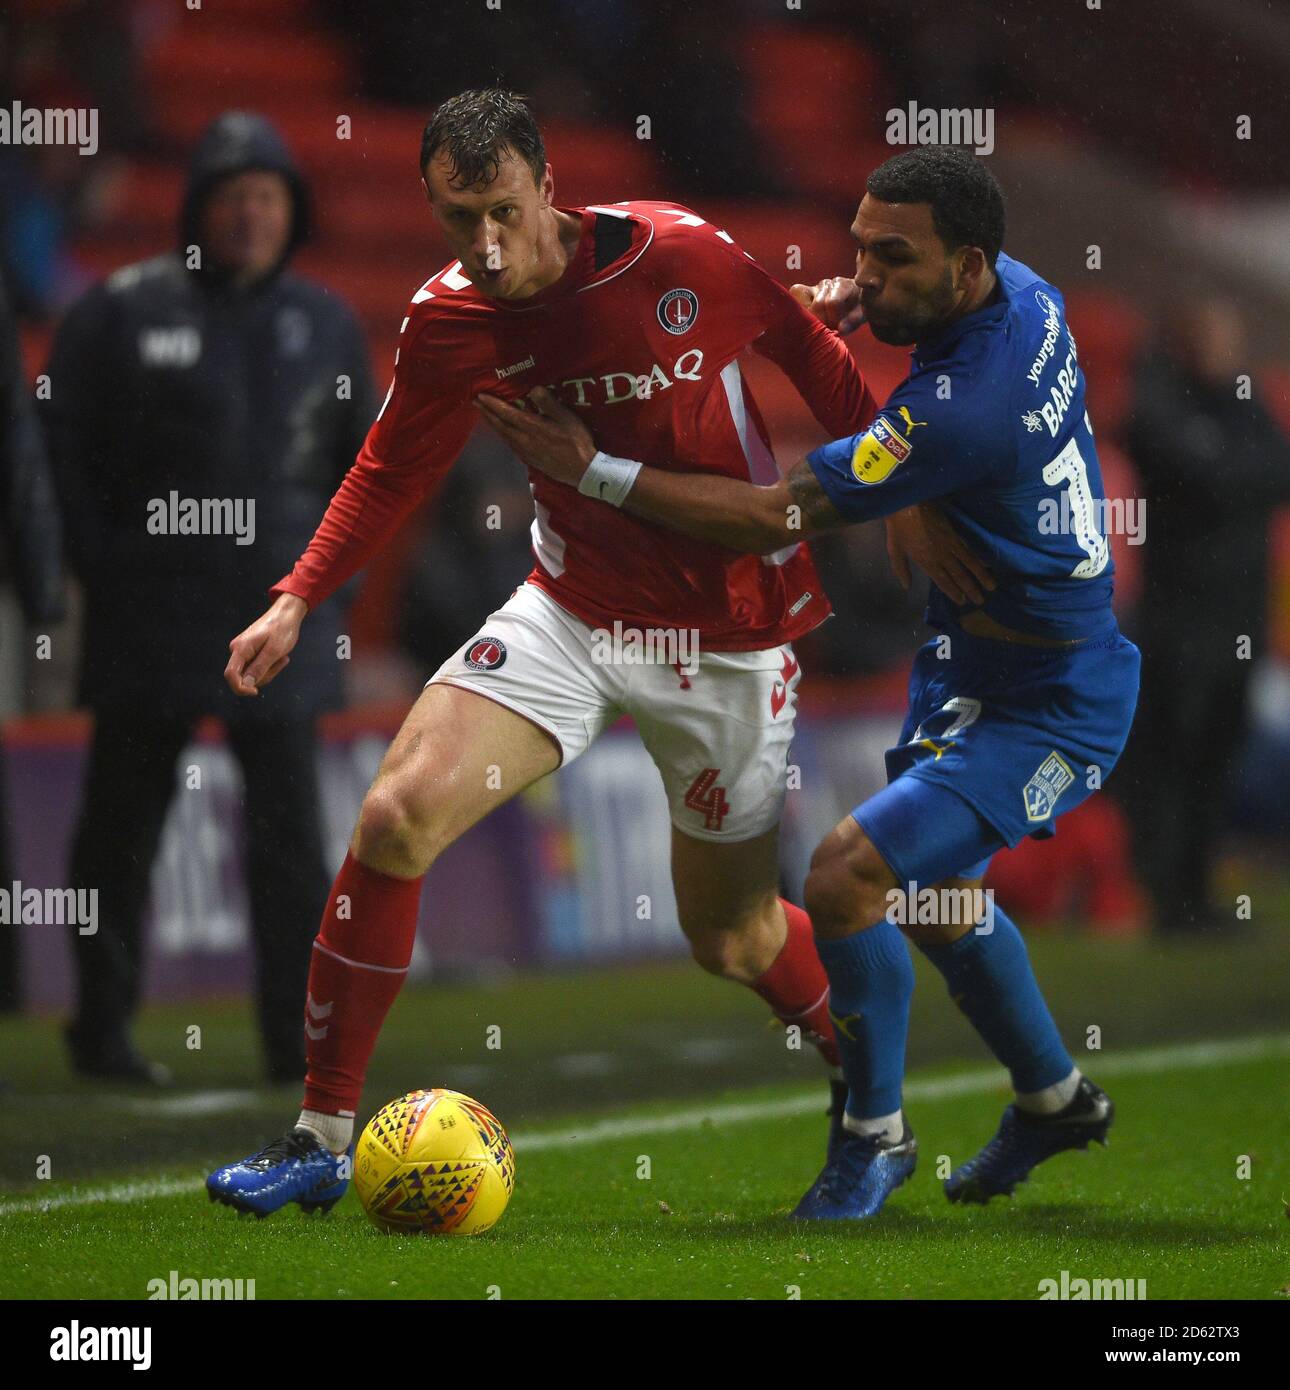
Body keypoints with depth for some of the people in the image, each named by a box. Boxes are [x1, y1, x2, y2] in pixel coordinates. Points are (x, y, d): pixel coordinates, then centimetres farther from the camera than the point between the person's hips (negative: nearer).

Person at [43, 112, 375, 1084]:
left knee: (289, 824, -4)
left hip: (282, 608, 2)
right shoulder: (123, 311, -1)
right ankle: (103, 1028, 14)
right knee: (123, 823, 4)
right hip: (150, 615, -2)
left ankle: (299, 1034, -1)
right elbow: (59, 436, 2)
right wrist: (96, 559, -4)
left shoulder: (324, 322, 10)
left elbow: (362, 455, 21)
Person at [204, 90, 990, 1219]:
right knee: (397, 816, -17)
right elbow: (393, 467, 9)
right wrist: (297, 598, 0)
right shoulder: (447, 322, -8)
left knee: (731, 936, 5)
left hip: (730, 636, -2)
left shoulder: (679, 256, -18)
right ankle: (321, 1139, -6)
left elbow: (814, 360, -1)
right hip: (573, 614, 3)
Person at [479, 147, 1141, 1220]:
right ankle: (1055, 1098, 47)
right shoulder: (1024, 292, -6)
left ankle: (877, 1134, 1)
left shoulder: (961, 407, -34)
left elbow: (775, 518, -29)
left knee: (848, 876, -20)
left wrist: (594, 470, -27)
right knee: (933, 892, 25)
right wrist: (855, 302, 0)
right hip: (977, 669, 10)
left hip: (1047, 714, -10)